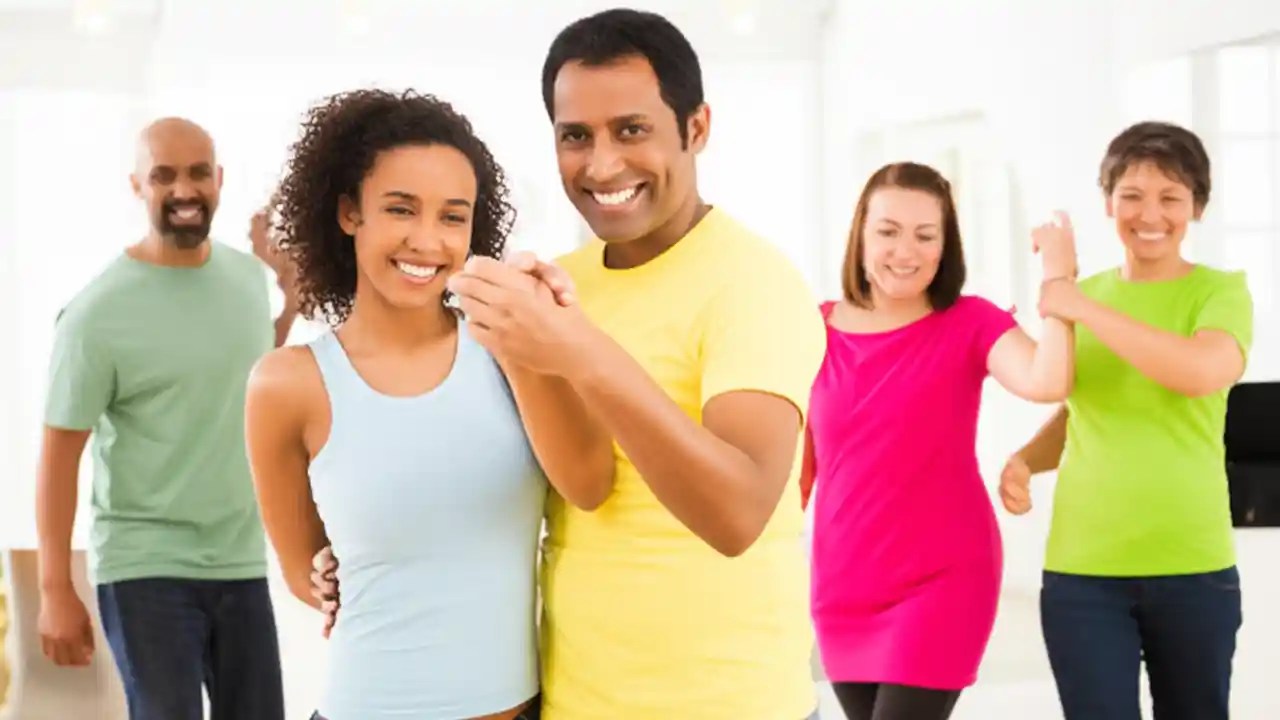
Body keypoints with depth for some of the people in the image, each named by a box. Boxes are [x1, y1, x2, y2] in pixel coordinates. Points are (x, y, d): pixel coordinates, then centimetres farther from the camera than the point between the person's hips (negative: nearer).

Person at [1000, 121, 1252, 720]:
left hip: (1191, 565, -2)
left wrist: (1084, 310, -19)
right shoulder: (1081, 295, 9)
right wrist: (1023, 461, 0)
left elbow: (1205, 371, -24)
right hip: (1080, 566, 2)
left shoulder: (1220, 291, -2)